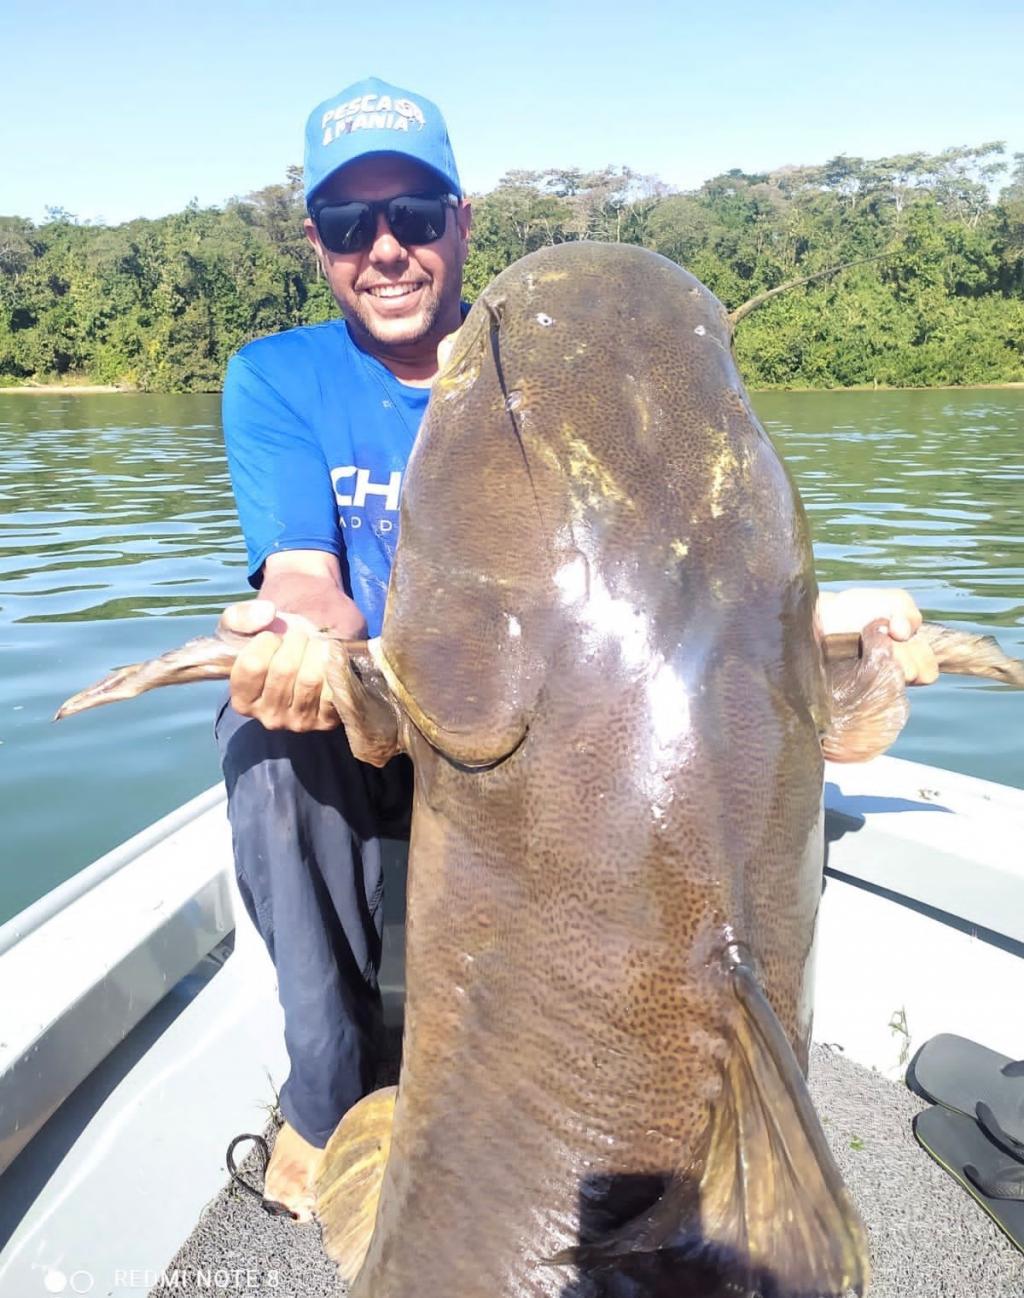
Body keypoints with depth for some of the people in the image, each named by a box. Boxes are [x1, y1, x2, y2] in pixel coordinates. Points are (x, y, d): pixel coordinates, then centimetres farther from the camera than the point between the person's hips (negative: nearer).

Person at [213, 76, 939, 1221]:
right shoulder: (274, 380, -2)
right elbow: (305, 576, -17)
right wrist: (300, 637, -43)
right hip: (359, 739, 0)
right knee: (268, 718, -32)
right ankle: (326, 1093, -12)